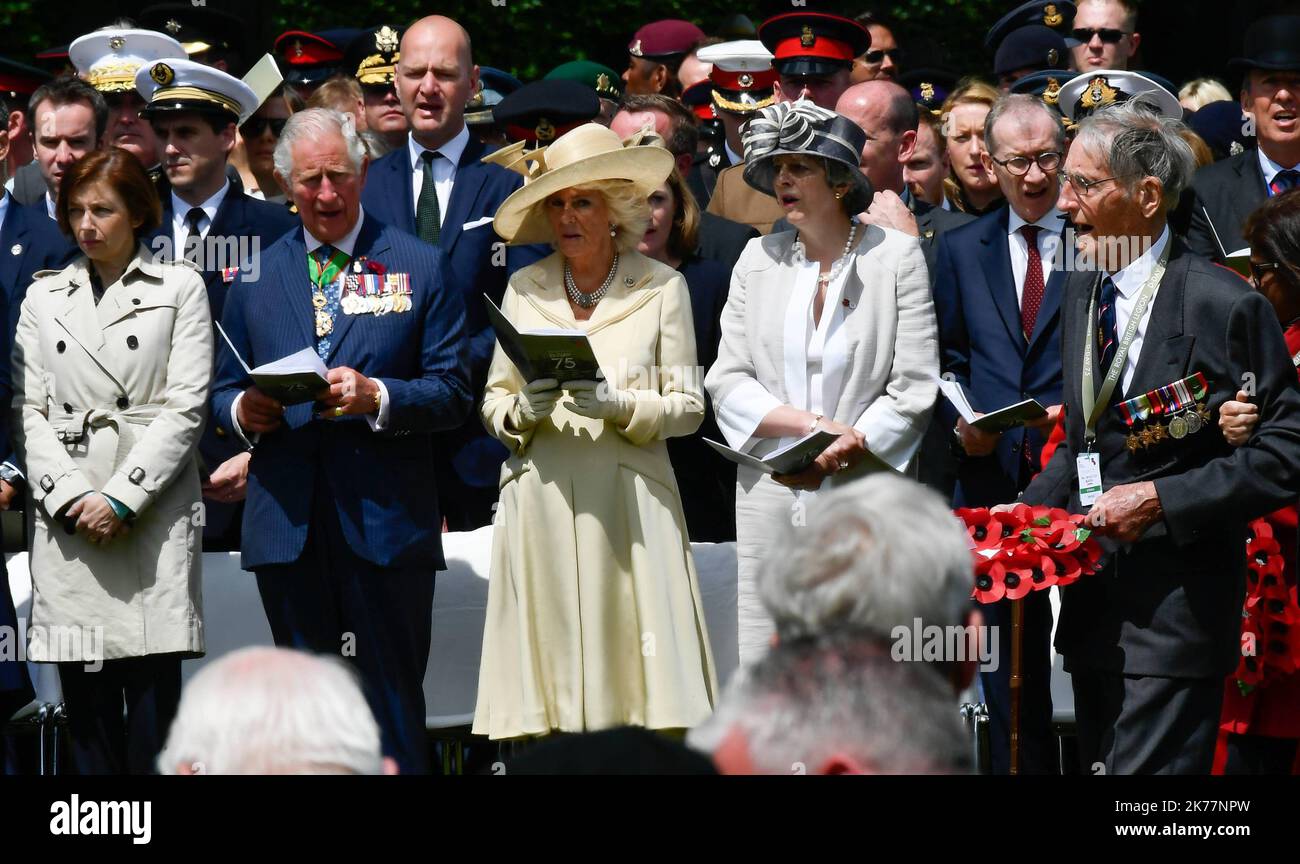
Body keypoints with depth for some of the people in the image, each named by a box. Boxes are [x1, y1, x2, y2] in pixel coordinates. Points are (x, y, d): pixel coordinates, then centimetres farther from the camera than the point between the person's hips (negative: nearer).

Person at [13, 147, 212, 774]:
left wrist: (120, 498, -9)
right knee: (85, 696, 0)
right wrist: (69, 496, -6)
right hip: (66, 518, 3)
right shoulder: (44, 296, 16)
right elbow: (28, 409, 9)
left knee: (153, 690, -8)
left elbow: (185, 407, 0)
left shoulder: (179, 288, 8)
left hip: (152, 511, -2)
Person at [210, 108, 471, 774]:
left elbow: (453, 392, 2)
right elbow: (223, 392, 17)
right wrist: (243, 411, -6)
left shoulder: (421, 267, 7)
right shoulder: (256, 276, 15)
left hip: (386, 520, -3)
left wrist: (375, 396, -15)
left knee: (393, 710, -3)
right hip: (288, 519, 3)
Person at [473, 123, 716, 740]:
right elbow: (492, 404, 13)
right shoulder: (523, 289, 12)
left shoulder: (662, 288, 4)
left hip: (629, 501, -2)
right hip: (542, 499, 2)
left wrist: (618, 404, -13)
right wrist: (524, 411, -8)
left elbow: (688, 407, 3)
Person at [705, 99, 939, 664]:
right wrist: (811, 423, -9)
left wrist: (838, 455, -12)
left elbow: (913, 389, -3)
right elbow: (726, 382, 6)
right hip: (769, 497, 3)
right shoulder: (759, 259, 11)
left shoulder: (895, 257, 1)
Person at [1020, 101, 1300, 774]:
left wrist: (1160, 498, -18)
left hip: (1176, 607, -8)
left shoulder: (1225, 306, -12)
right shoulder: (1082, 293, 12)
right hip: (1092, 597, 8)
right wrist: (1028, 510, 5)